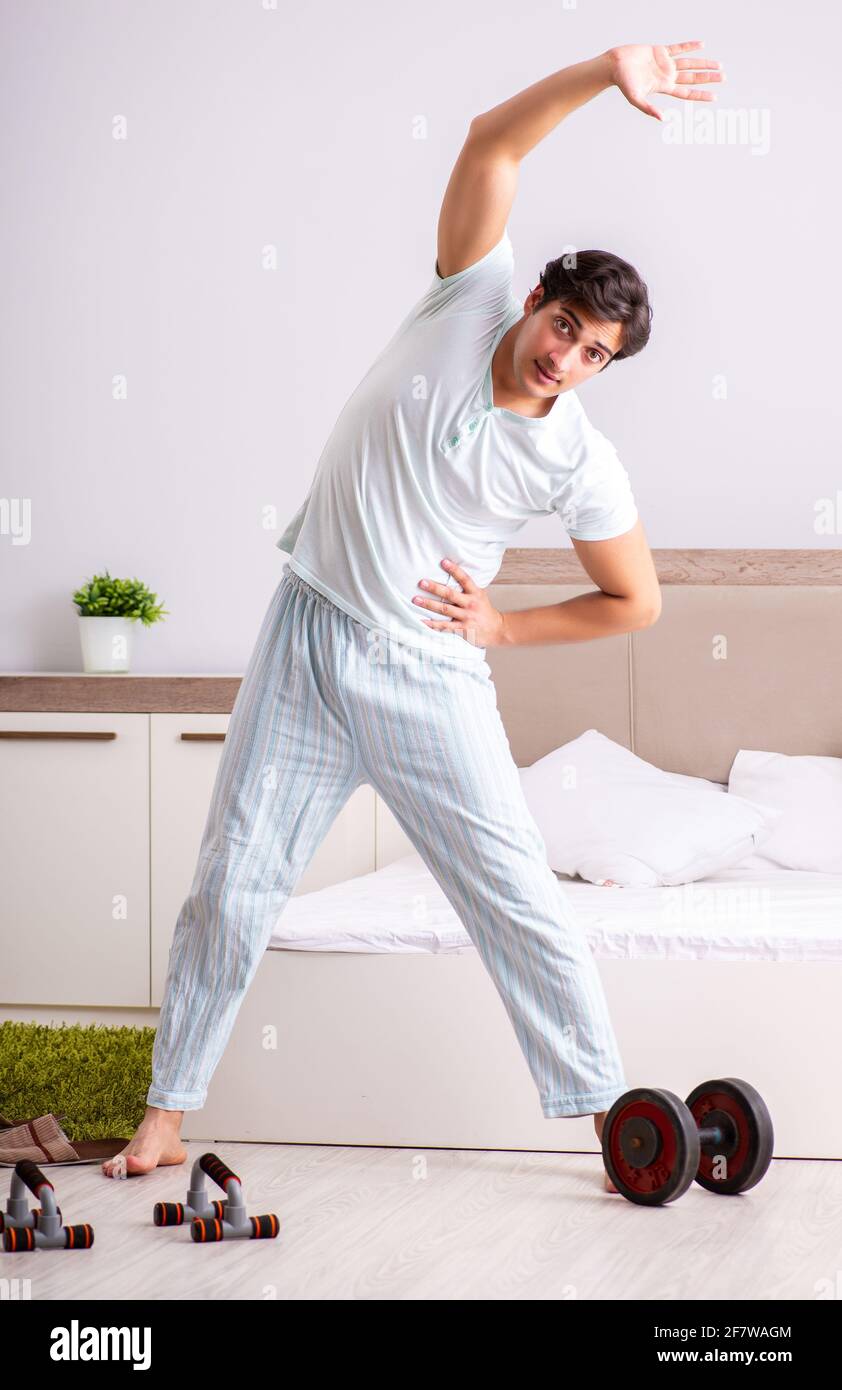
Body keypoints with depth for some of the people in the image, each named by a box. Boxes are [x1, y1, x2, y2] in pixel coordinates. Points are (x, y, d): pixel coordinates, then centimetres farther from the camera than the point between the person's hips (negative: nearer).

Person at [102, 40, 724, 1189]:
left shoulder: (582, 464, -8)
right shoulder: (471, 302, -5)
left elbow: (636, 602, 4)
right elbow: (493, 144, -13)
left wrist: (501, 628, -3)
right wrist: (603, 73, -25)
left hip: (428, 679, -1)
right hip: (307, 634, 1)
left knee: (525, 902, -5)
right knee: (232, 882, 5)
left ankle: (610, 1116, 5)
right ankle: (167, 1113, 18)